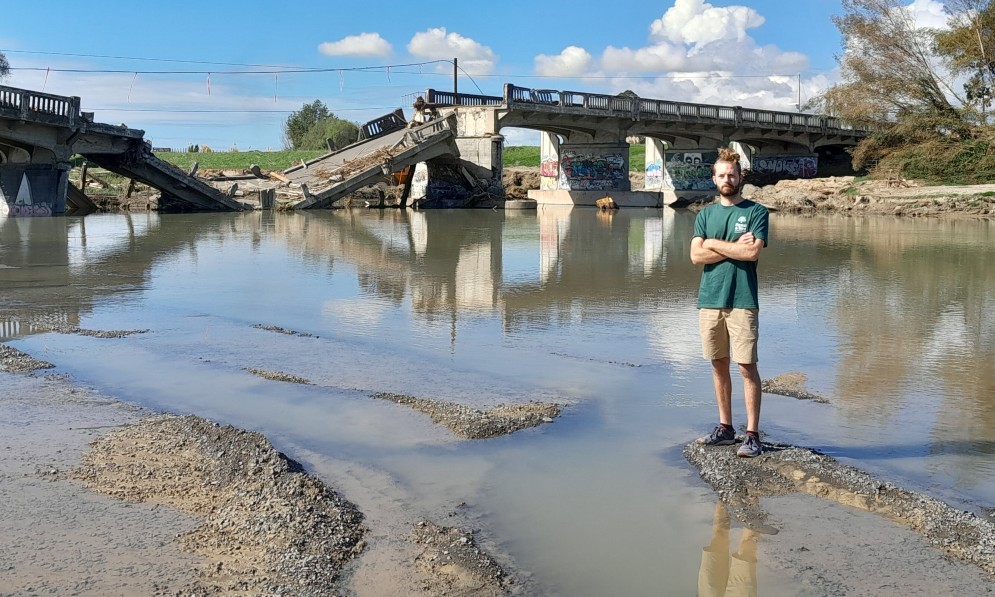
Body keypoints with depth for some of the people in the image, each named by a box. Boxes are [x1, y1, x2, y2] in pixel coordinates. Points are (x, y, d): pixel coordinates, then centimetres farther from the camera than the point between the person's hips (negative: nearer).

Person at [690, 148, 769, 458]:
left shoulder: (756, 211, 1)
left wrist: (715, 244, -5)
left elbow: (753, 252, -13)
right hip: (709, 300, 4)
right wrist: (734, 248, -8)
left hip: (742, 301, -4)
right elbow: (696, 256, -1)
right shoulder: (705, 214, 12)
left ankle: (753, 435, 0)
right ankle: (725, 427, 21)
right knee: (718, 365, 10)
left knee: (747, 366, -5)